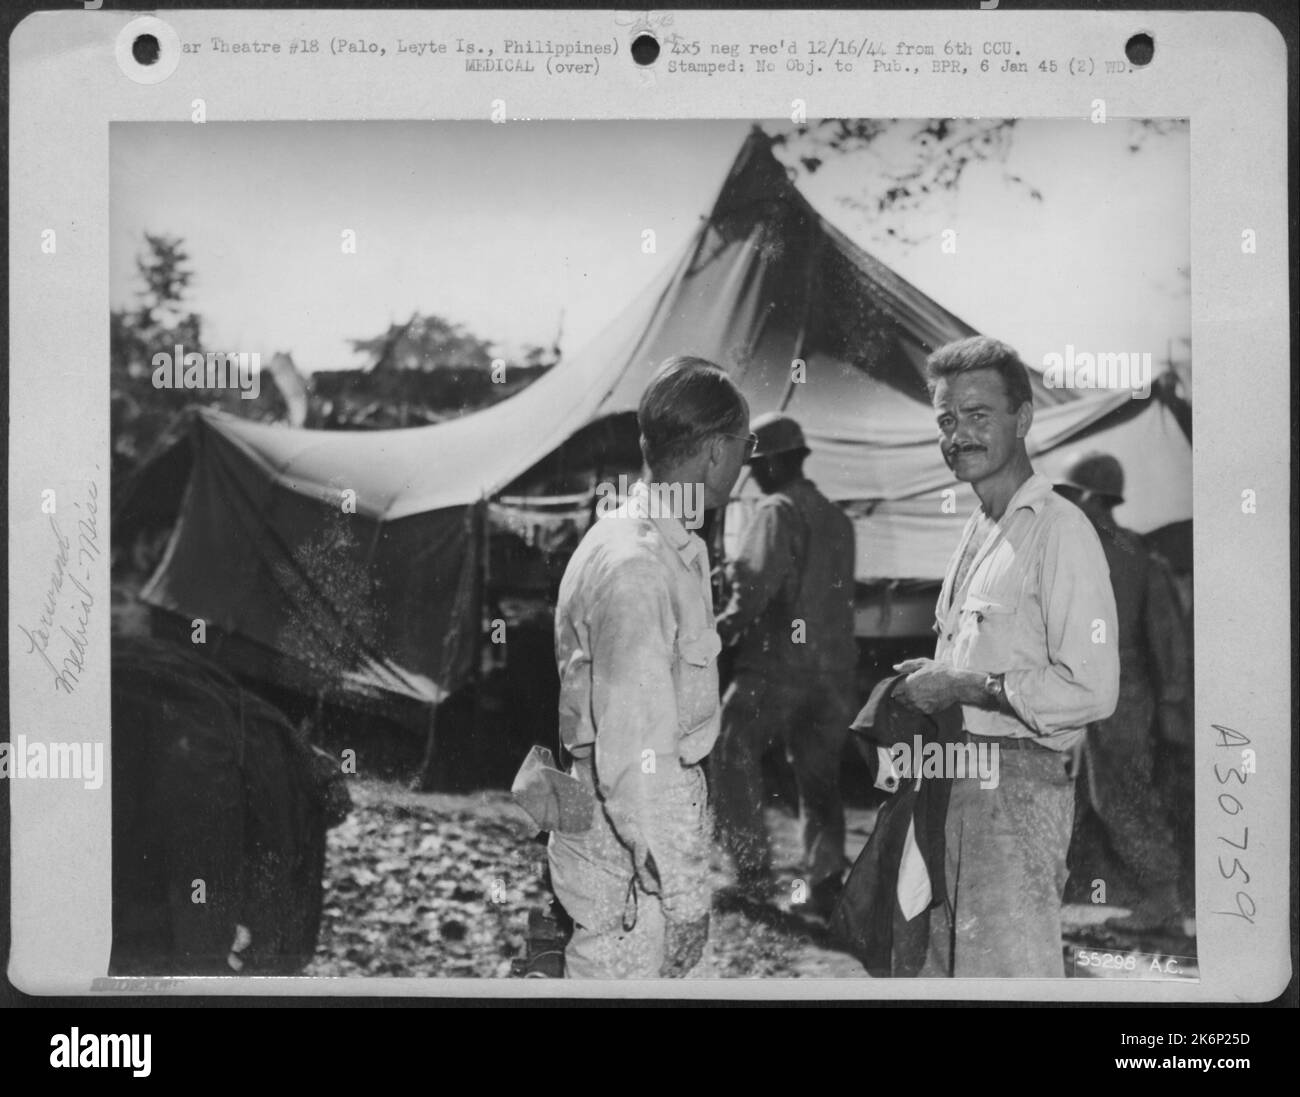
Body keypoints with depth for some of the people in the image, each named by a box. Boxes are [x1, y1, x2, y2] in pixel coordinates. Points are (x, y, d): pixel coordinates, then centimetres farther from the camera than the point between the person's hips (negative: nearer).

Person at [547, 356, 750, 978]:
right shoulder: (634, 567, -22)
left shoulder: (677, 547, 10)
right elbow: (635, 751, -24)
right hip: (628, 850, -9)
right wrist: (680, 893, -20)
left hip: (664, 807, 9)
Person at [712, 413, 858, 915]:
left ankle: (753, 868, -3)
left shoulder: (778, 511, -8)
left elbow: (758, 586, -19)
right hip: (833, 667, 7)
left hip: (777, 662, -7)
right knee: (819, 776, 13)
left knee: (732, 752, 3)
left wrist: (723, 630, -8)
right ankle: (825, 883, 15)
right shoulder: (838, 519, 15)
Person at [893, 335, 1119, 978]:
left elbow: (1091, 689, -20)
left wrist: (962, 688, -16)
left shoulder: (1058, 530, -13)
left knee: (1009, 969, -2)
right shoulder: (979, 530, 16)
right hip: (959, 778, 9)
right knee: (943, 960, 16)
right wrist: (932, 680, 6)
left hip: (1017, 783, -9)